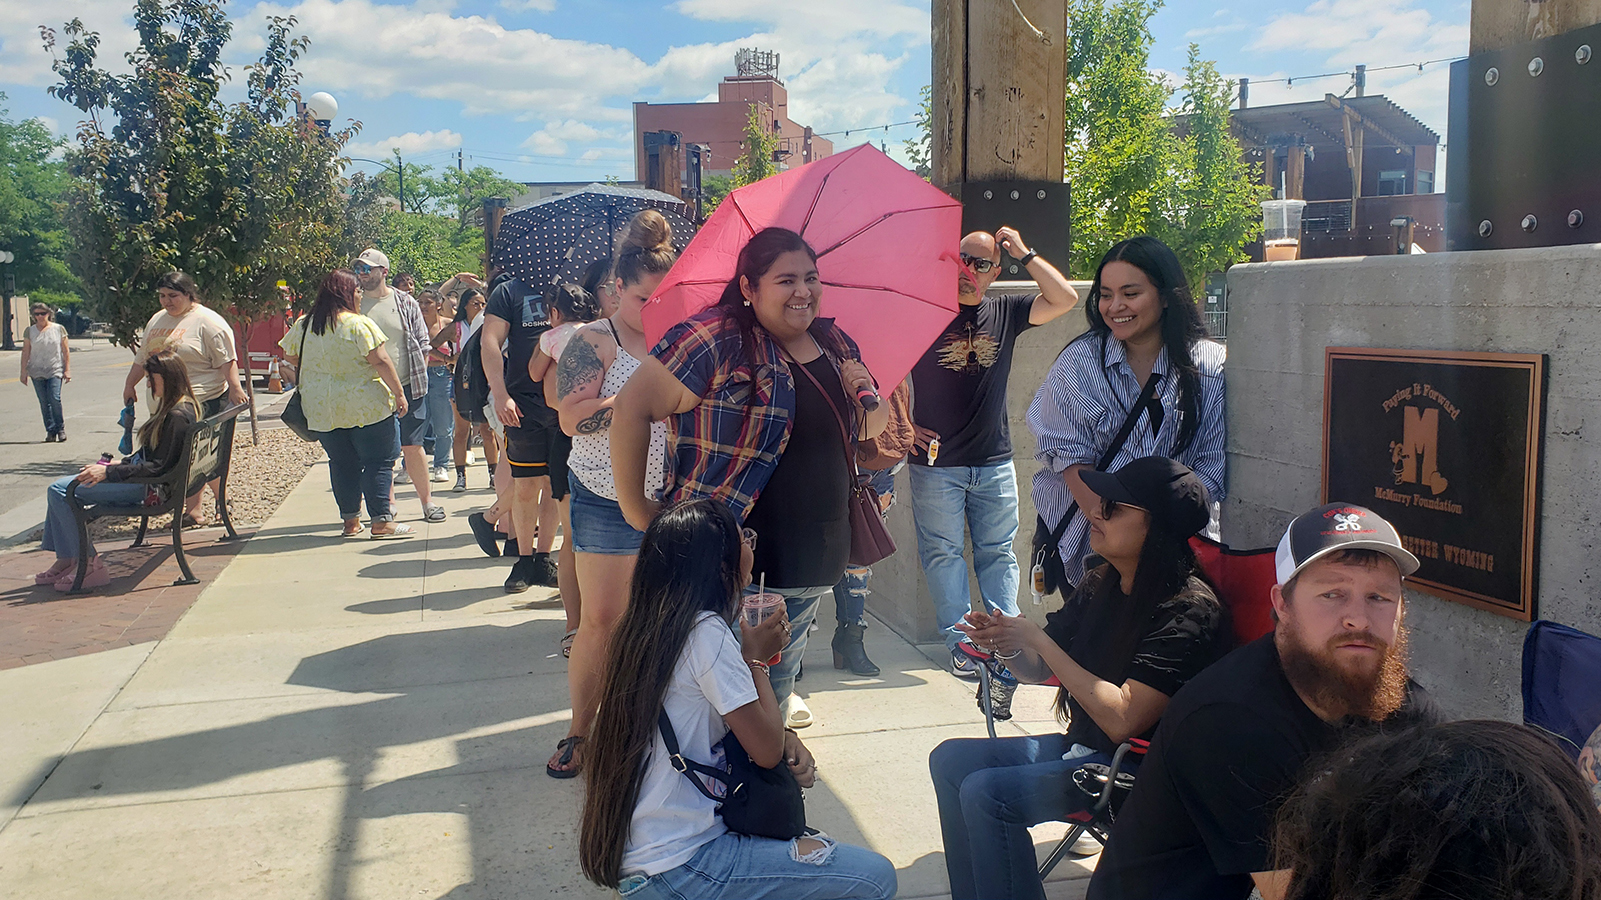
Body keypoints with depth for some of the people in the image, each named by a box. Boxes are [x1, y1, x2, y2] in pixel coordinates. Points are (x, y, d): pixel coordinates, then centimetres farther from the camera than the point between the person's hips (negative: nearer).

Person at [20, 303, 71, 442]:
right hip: (37, 372, 2)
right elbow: (25, 353, 8)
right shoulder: (29, 331, 7)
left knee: (55, 399, -16)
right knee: (44, 403, 2)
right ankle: (51, 431, 8)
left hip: (55, 370, -2)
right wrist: (23, 372, 5)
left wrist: (67, 369, 0)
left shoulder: (59, 329, 4)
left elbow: (66, 351, 5)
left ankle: (60, 429, -2)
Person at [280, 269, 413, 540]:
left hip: (322, 410, 6)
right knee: (378, 461, 1)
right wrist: (399, 393, -9)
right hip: (365, 405, -6)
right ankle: (382, 521, -2)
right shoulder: (359, 324, -12)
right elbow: (381, 361, -15)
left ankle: (350, 520, 17)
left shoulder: (304, 325, 6)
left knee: (341, 463, 13)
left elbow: (289, 355, 19)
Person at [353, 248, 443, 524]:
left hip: (409, 388, -1)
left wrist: (418, 377, 0)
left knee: (412, 446, 4)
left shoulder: (405, 302, 3)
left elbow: (423, 344, 7)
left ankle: (427, 501, 15)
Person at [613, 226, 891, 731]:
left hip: (817, 560, 7)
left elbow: (872, 427, 21)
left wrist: (868, 395, -3)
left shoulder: (835, 344, 9)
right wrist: (636, 511, -17)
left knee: (782, 670, 22)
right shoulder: (715, 341, -14)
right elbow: (633, 410, -17)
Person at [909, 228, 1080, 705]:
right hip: (936, 463, -2)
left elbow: (1065, 298, -2)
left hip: (995, 462, 2)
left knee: (998, 553, 4)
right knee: (943, 552, 1)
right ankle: (961, 642, 7)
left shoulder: (1005, 313, 6)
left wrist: (1024, 253, -3)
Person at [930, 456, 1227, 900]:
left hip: (1139, 769, -9)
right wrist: (1006, 644, -11)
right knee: (951, 759, -1)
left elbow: (1122, 719, -27)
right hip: (1082, 746, 9)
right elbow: (1039, 670, 12)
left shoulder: (1188, 610, -21)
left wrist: (1039, 640, -23)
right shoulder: (1100, 585, 4)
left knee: (986, 794, -21)